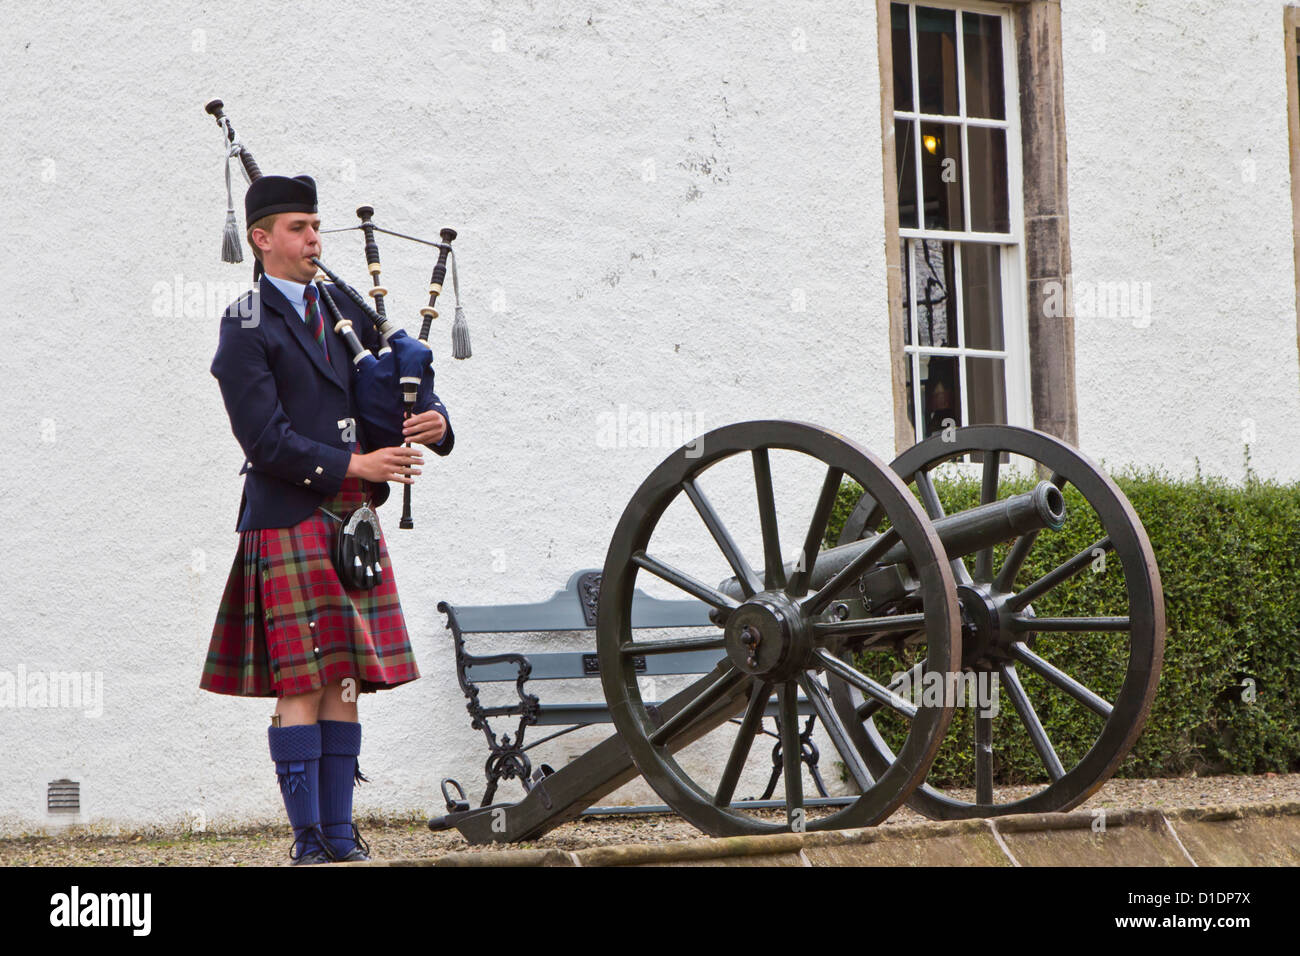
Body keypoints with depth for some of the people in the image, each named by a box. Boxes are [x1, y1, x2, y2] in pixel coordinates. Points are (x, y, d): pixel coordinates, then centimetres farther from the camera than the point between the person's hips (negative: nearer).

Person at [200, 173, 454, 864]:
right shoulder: (246, 329, -5)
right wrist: (354, 465, -16)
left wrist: (433, 421, -6)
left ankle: (341, 832, 10)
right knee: (302, 685, -7)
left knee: (345, 681, 6)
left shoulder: (345, 309, 16)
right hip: (289, 522, -6)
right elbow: (265, 440, -13)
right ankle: (307, 835, -2)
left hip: (352, 522, 6)